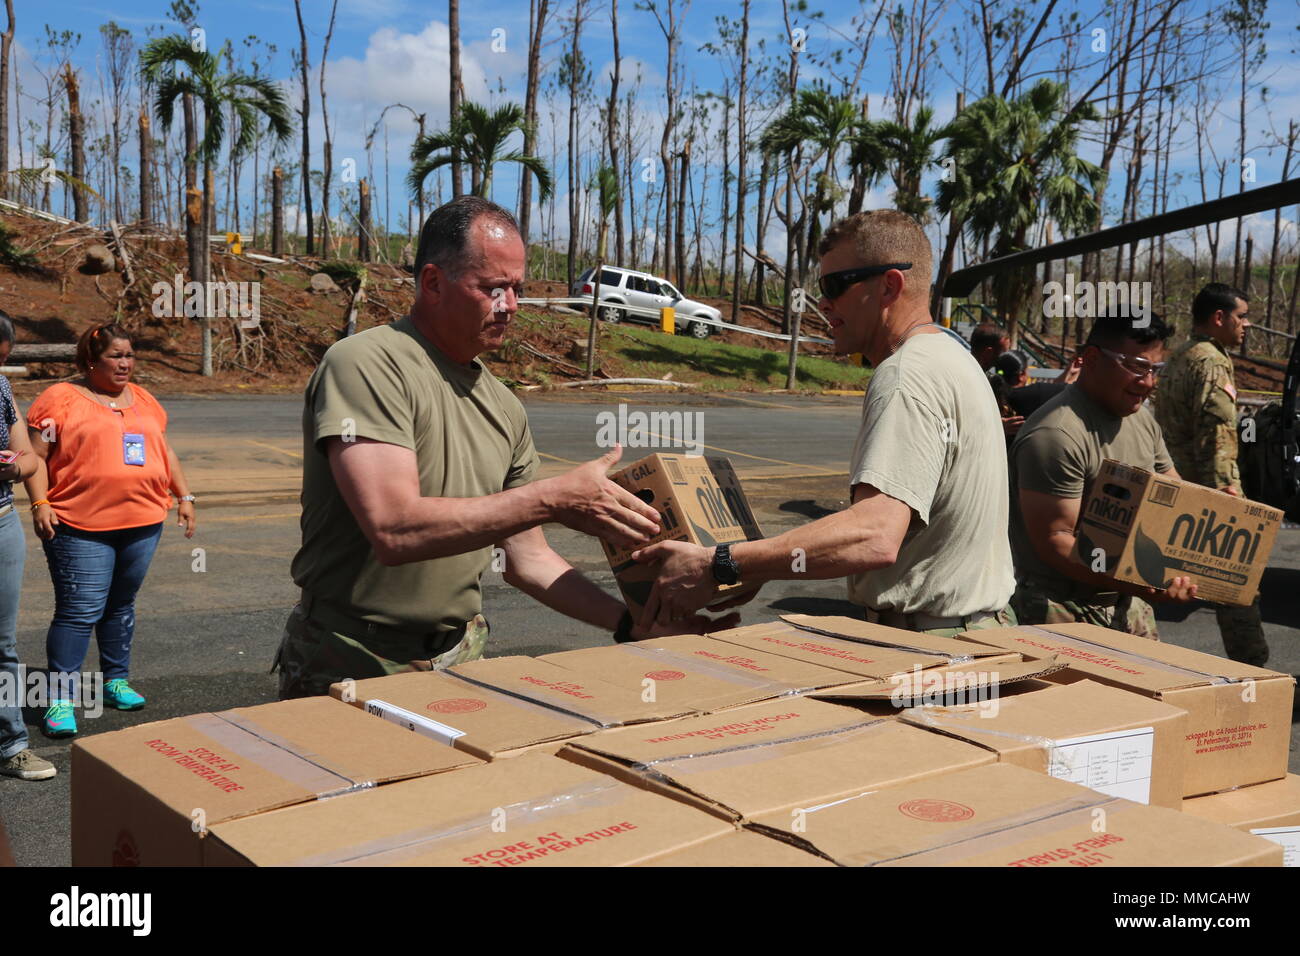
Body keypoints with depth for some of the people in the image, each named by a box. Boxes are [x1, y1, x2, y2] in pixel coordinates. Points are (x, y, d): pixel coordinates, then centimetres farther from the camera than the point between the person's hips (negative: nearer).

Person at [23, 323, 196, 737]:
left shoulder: (143, 401, 16)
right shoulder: (61, 399, -2)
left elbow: (165, 451, 22)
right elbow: (35, 456, -5)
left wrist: (184, 496, 16)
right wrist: (40, 504, -15)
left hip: (142, 523, 5)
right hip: (82, 529, -5)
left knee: (121, 605, 14)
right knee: (79, 612, -8)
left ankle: (116, 681, 27)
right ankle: (60, 700, -3)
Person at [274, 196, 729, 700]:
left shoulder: (504, 408, 9)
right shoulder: (364, 365, -13)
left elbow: (524, 555, 14)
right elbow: (395, 530, -25)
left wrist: (630, 622, 4)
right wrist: (553, 498, -23)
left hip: (460, 656, 5)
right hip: (352, 665, -5)